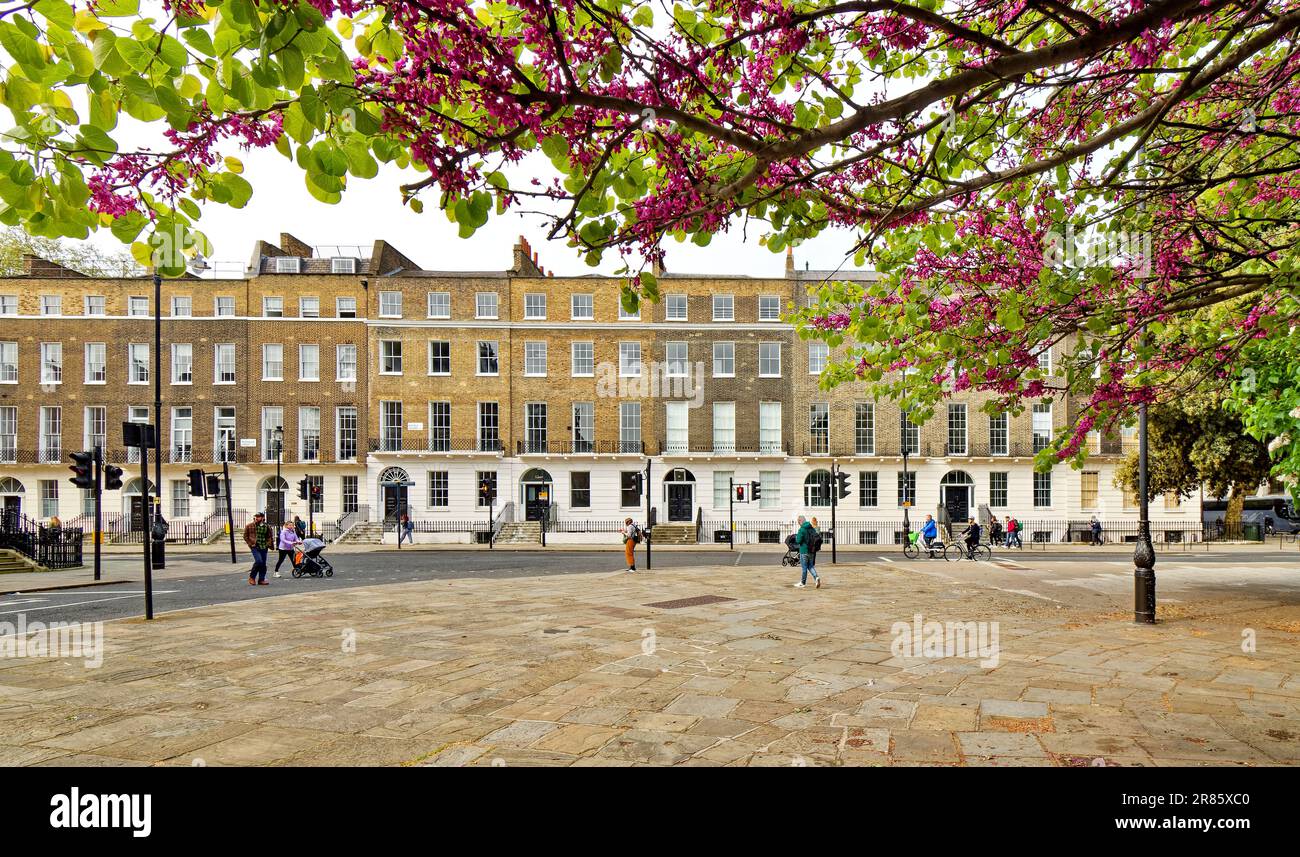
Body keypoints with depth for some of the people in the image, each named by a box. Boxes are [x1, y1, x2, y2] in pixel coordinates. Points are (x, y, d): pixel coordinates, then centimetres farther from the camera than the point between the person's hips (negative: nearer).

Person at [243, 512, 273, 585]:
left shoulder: (267, 526, 5)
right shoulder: (249, 526, 0)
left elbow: (270, 536, 16)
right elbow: (245, 536, 5)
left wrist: (268, 544, 4)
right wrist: (250, 544, -3)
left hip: (264, 548, 3)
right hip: (255, 547, -3)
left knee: (263, 564, 4)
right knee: (259, 561, -18)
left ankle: (261, 580, 15)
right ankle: (252, 577, 1)